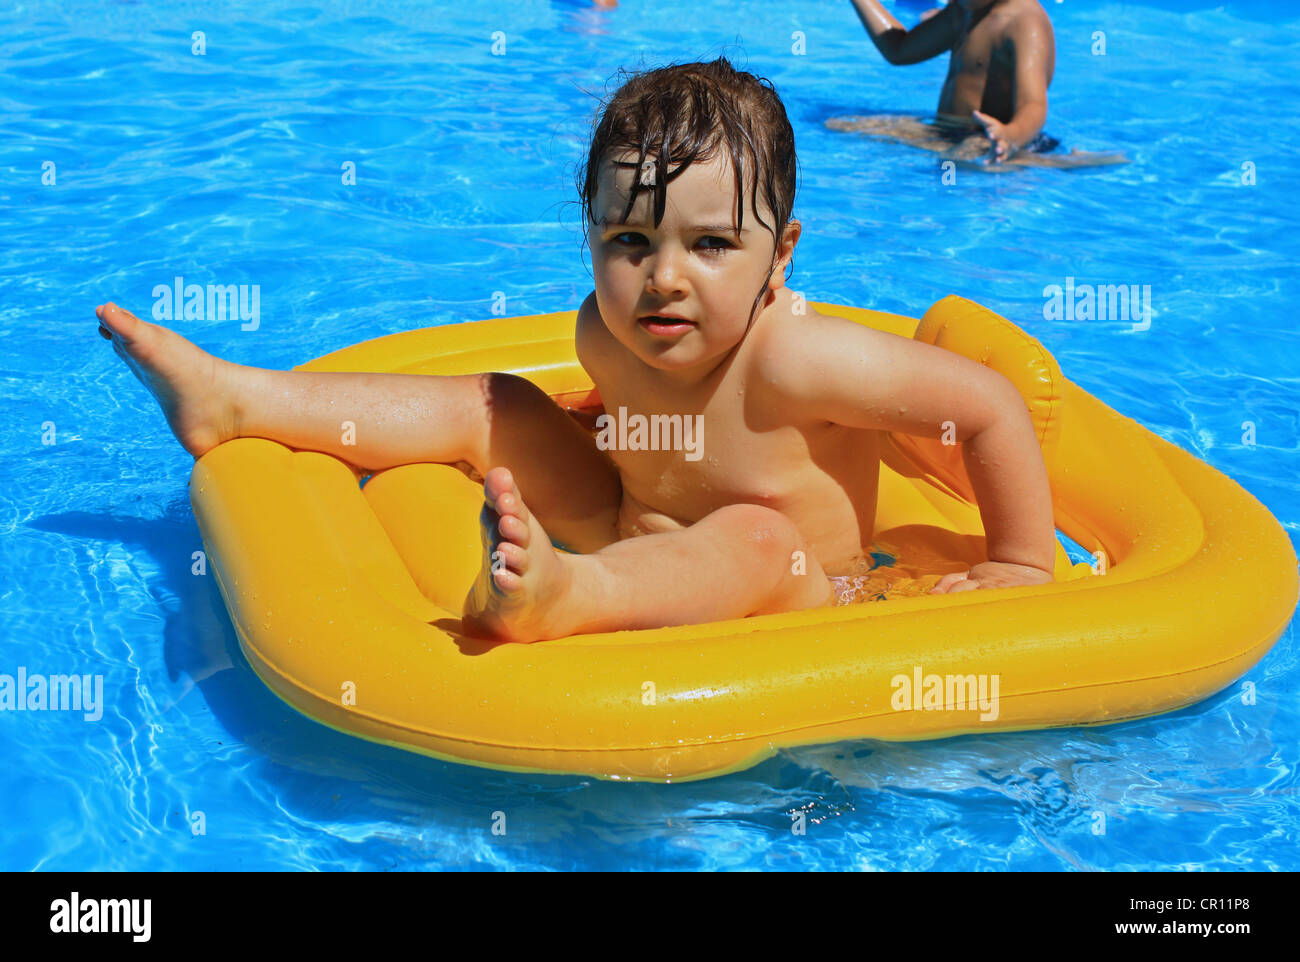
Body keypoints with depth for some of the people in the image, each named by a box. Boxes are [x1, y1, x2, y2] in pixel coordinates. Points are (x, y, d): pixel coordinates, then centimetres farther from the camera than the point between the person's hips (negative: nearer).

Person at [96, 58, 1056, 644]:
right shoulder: (606, 335, -8)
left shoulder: (796, 359, -28)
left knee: (756, 536, -39)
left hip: (794, 611, -6)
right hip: (630, 543, 7)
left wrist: (1019, 569, -16)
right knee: (494, 408, 4)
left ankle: (559, 593, -66)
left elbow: (992, 404, -23)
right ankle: (232, 398, 5)